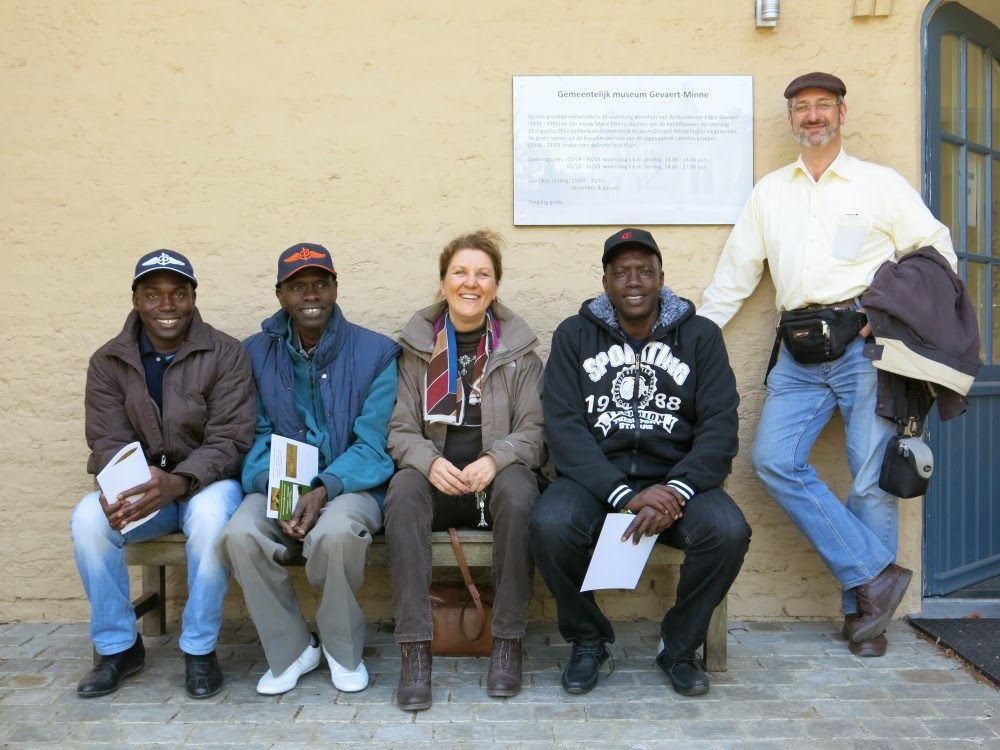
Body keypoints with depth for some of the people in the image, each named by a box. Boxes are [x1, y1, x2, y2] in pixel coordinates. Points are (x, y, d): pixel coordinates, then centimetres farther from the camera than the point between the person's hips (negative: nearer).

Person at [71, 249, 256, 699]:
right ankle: (118, 647, -5)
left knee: (212, 515, -36)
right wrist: (123, 486, -27)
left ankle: (199, 649, -15)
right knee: (88, 518, -26)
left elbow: (229, 440, -15)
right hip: (135, 487, 3)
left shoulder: (225, 354, -9)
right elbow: (107, 439, -4)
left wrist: (177, 482, -33)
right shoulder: (108, 362, 1)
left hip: (206, 482, -3)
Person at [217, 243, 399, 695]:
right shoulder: (256, 352, 8)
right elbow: (256, 434, 4)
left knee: (334, 533, -36)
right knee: (239, 535, -29)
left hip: (351, 485, -2)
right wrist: (274, 489, -17)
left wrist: (324, 489, -23)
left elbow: (372, 444, -6)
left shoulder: (375, 352, -1)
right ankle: (291, 650, -3)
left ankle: (343, 650, -5)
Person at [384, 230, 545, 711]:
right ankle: (415, 648, -30)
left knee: (519, 491, -35)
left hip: (497, 475, 0)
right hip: (437, 478, 1)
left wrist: (494, 460, -19)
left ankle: (507, 642, -21)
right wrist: (431, 461, -18)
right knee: (403, 491, -33)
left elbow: (533, 431, 2)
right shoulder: (418, 344, 7)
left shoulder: (517, 346, 6)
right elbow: (401, 430, 4)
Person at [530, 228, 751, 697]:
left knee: (728, 531, -28)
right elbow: (563, 425, -6)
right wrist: (624, 495, -20)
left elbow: (720, 426, -2)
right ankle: (588, 640, 0)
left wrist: (675, 492, -20)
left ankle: (680, 645, 2)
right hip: (595, 478, 0)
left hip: (677, 478, 1)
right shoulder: (574, 335, 5)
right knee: (550, 526, -30)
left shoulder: (700, 336, 7)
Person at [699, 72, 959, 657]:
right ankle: (876, 574, -3)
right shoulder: (770, 191, 18)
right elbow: (736, 273, 18)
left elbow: (937, 252, 9)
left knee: (871, 478, -4)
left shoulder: (881, 183, 9)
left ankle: (863, 610, 12)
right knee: (775, 460, -12)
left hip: (865, 343, -3)